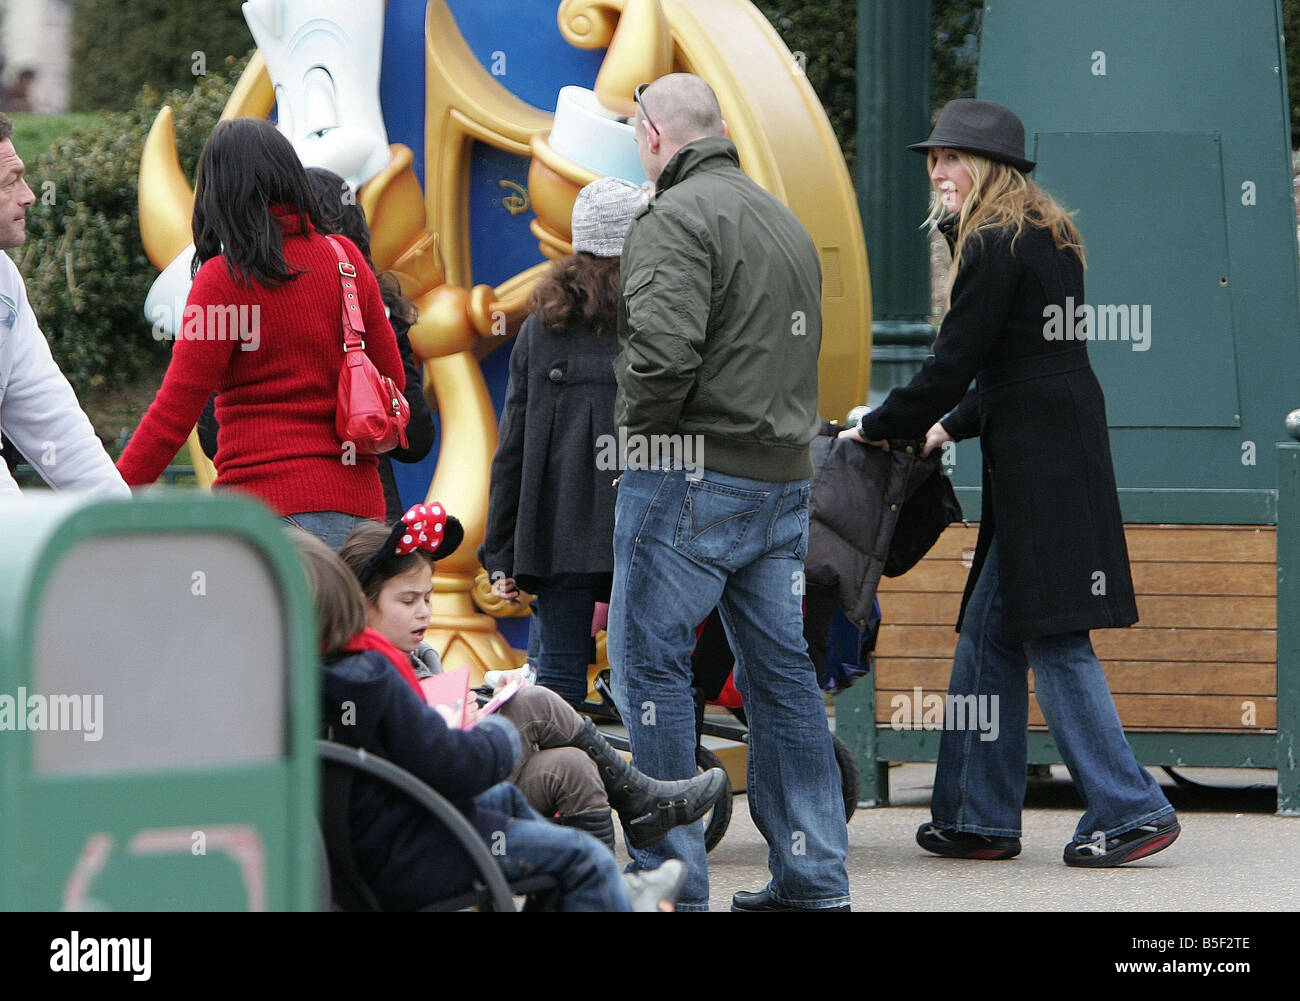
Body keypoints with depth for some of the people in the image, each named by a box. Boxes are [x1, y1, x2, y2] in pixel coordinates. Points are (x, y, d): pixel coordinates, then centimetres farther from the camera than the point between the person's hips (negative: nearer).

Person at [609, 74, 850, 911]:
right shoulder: (787, 222, 18)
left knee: (651, 661, -1)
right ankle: (813, 877, 12)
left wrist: (639, 430, -8)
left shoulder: (676, 218, -11)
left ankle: (673, 875, -2)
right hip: (786, 473, 8)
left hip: (694, 473, -8)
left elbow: (662, 348, -23)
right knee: (781, 668, 10)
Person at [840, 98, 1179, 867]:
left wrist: (877, 429, 1)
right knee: (989, 636, 11)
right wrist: (953, 427, 25)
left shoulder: (993, 248, -12)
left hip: (1039, 461, -10)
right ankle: (979, 817, 13)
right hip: (1067, 451, 10)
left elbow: (952, 367, -12)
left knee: (1053, 635, -8)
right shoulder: (1048, 241, 18)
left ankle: (1131, 809, -8)